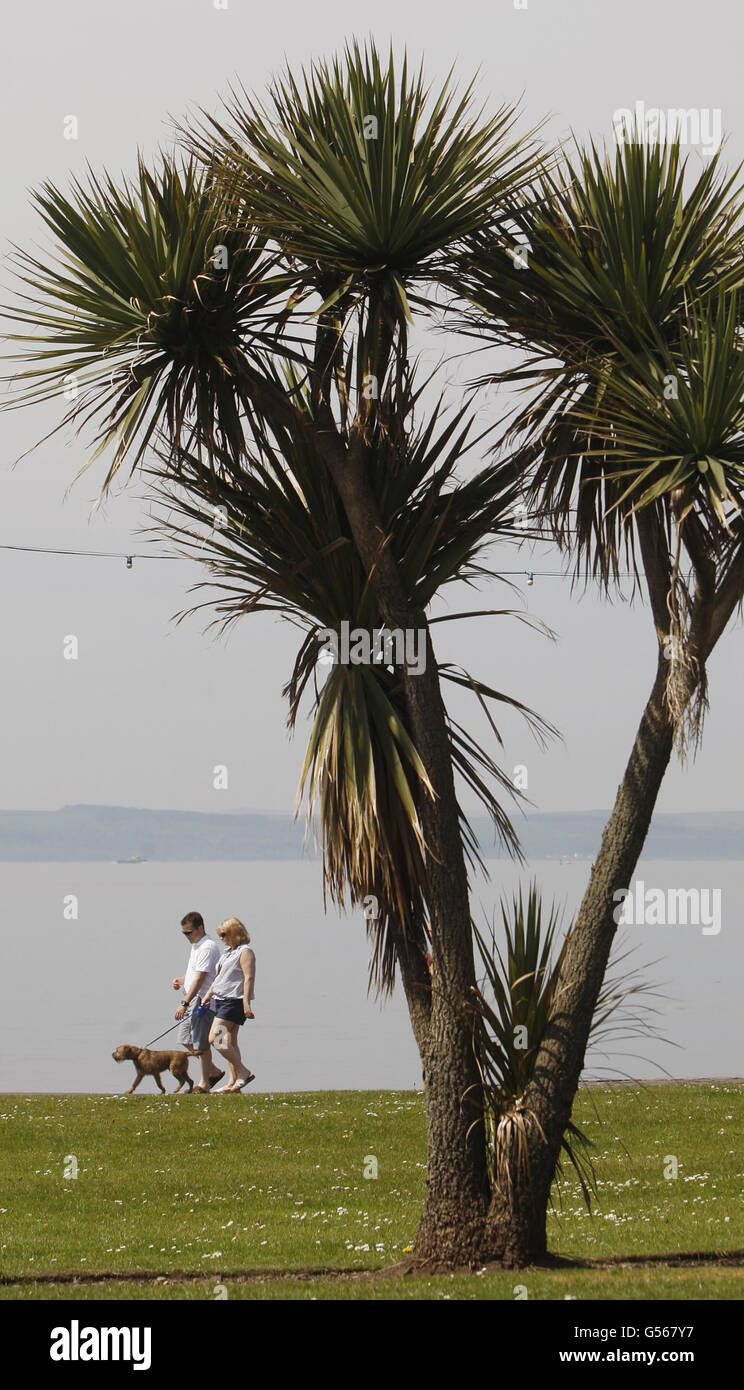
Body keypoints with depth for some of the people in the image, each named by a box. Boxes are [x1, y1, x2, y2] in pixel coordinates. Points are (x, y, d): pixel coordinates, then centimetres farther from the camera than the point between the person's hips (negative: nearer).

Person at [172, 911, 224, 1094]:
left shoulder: (207, 947, -18)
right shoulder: (196, 946, 15)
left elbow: (200, 978, -23)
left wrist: (184, 1004, -26)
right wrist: (182, 980, 7)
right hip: (193, 1000, 10)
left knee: (201, 1043, -4)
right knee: (185, 1039, 13)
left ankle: (205, 1084, 6)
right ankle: (213, 1071, 23)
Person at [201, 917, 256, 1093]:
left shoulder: (245, 952, -10)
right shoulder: (228, 951, 18)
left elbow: (249, 978, -17)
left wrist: (246, 1004, -23)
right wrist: (208, 994, 24)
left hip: (233, 1001, -10)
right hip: (221, 999, 10)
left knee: (215, 1038, -16)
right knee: (229, 1042, 7)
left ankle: (243, 1073, -11)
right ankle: (233, 1081, 8)